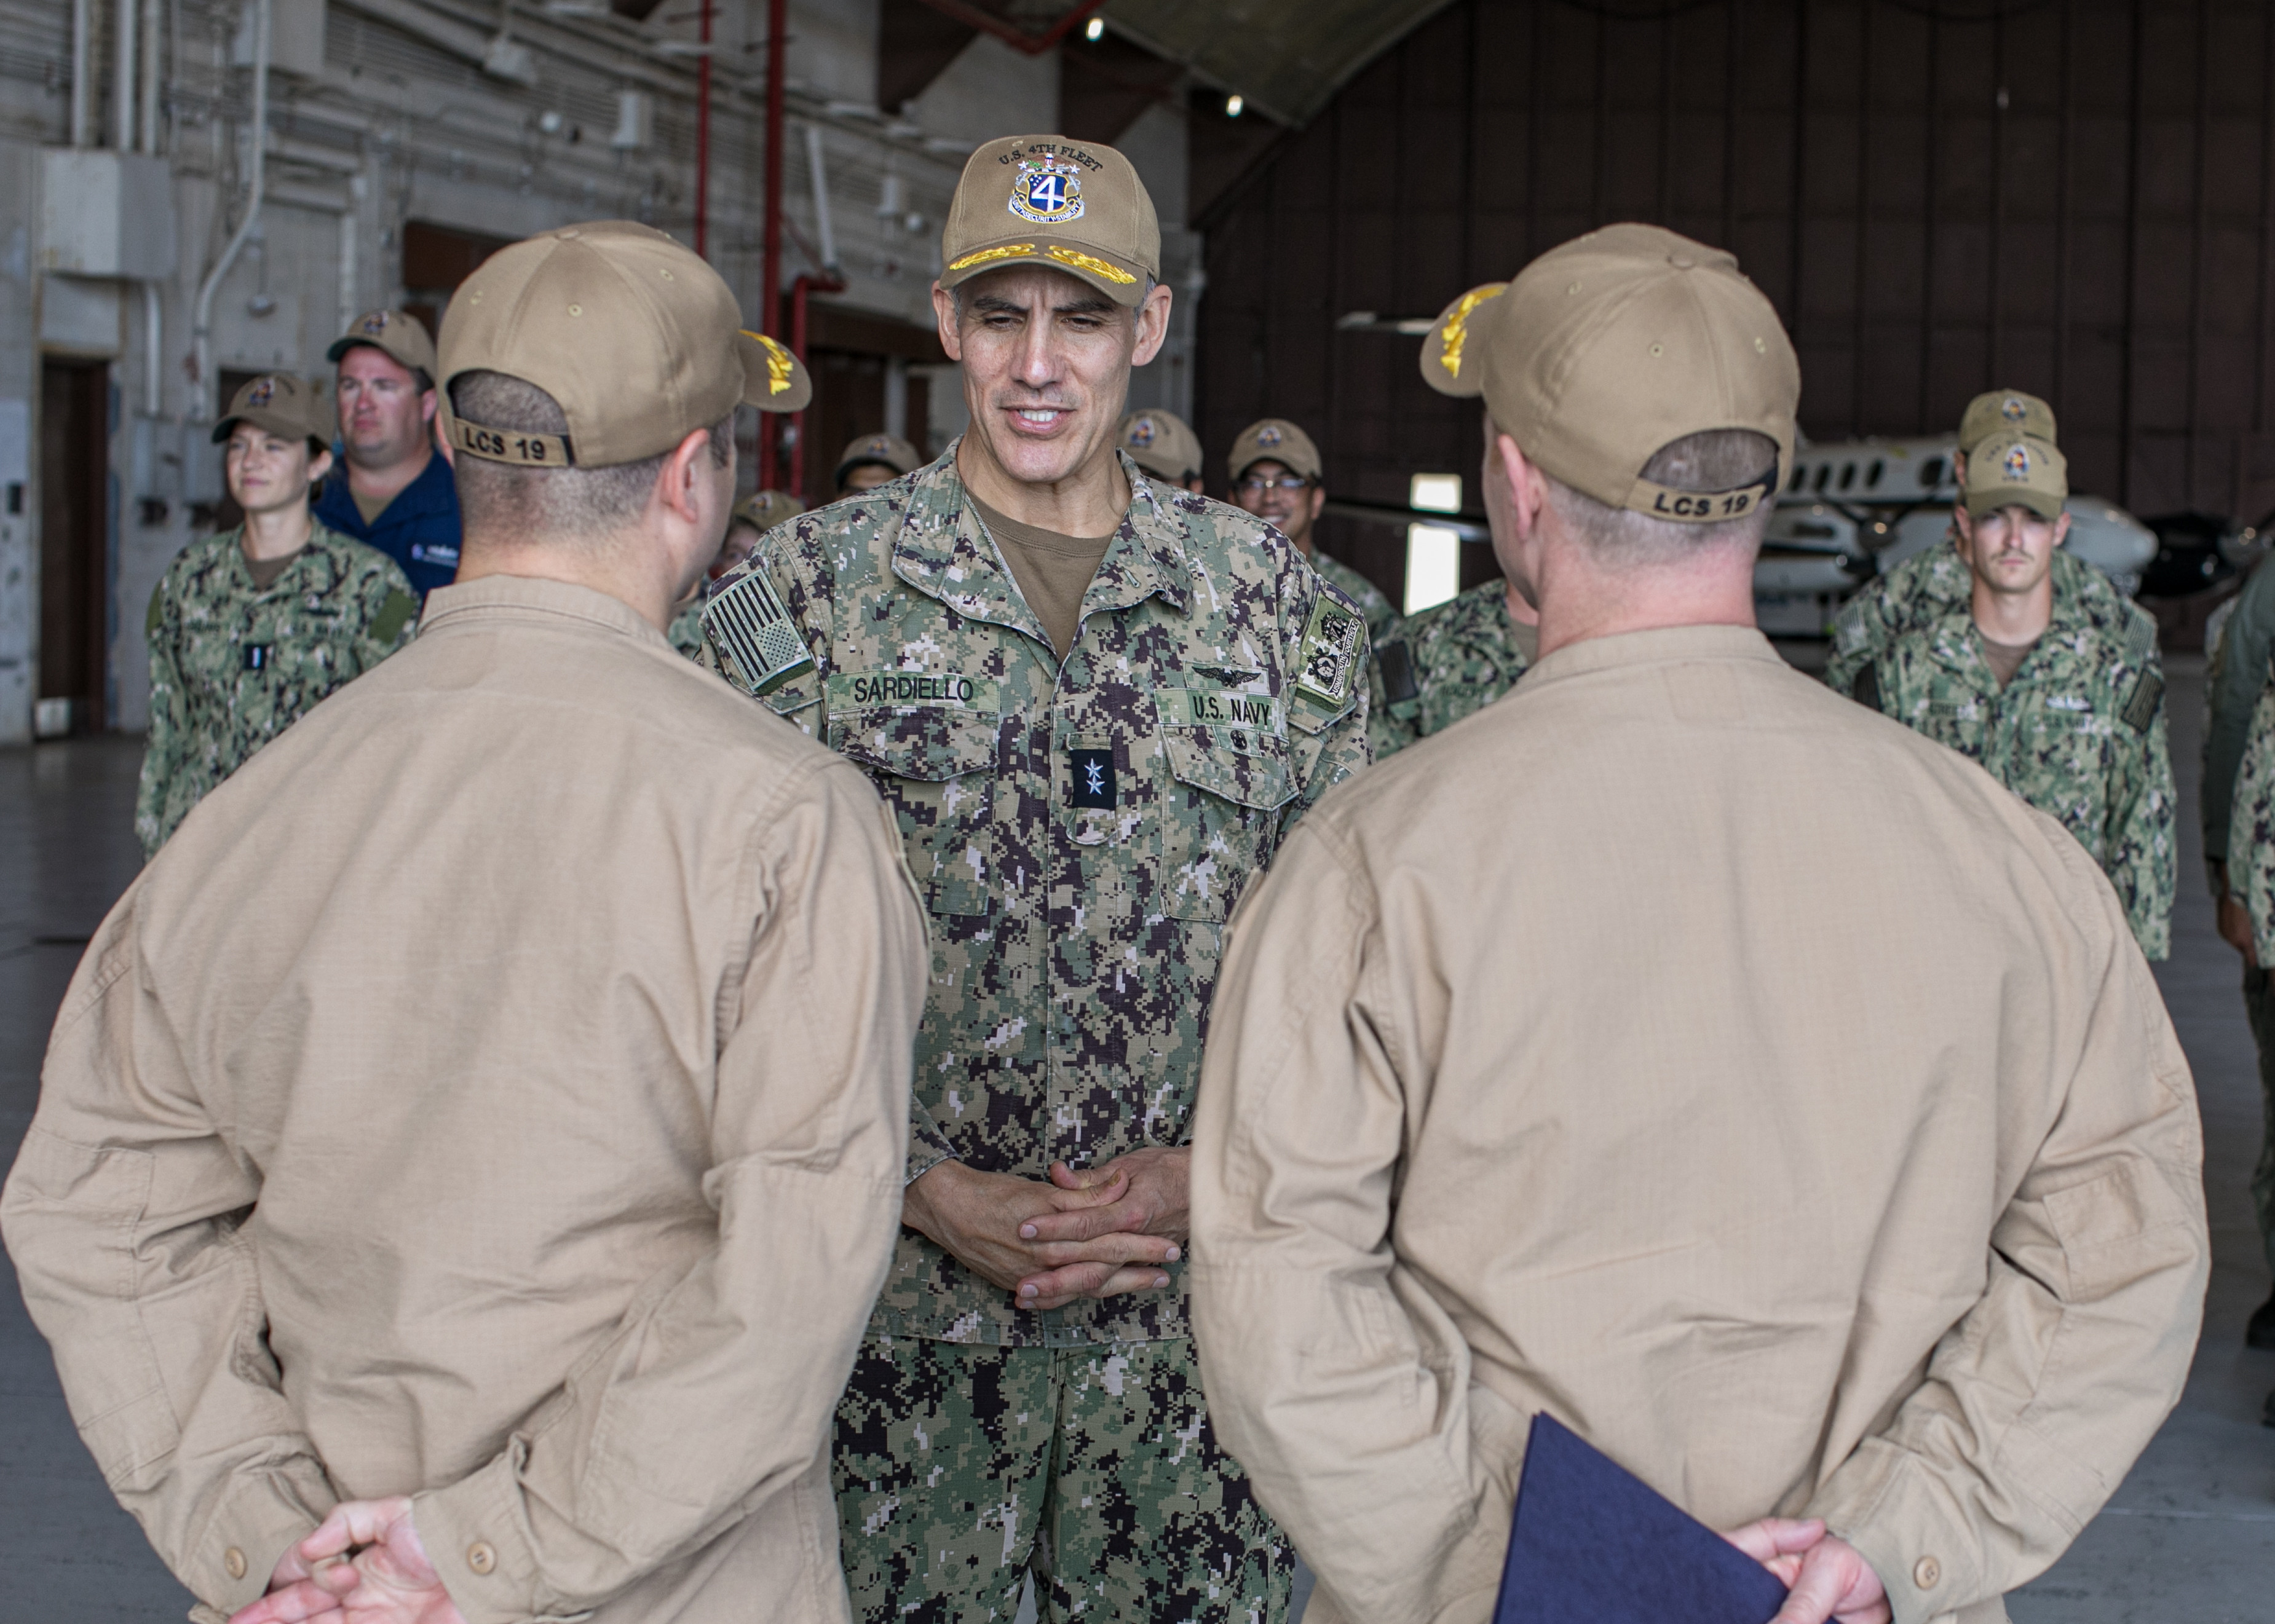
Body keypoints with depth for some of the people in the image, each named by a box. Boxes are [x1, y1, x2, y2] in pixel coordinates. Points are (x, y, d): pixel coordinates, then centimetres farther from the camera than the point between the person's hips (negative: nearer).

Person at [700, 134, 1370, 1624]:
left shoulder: (1279, 603, 6)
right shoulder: (809, 589, 0)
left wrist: (1207, 1171, -7)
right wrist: (932, 1193, -11)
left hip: (1199, 1301, 2)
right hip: (894, 1306, -1)